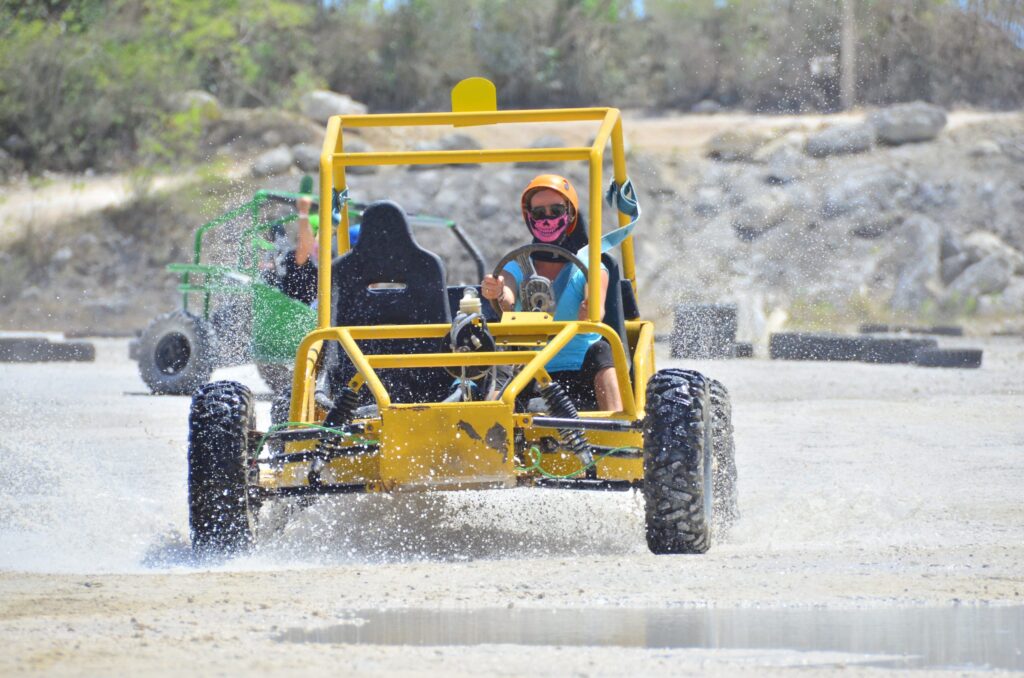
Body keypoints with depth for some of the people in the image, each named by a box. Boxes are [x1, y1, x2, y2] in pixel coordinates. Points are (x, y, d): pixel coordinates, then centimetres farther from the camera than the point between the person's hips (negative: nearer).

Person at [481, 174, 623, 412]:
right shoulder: (517, 269, 13)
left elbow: (595, 312, -14)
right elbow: (507, 301, -10)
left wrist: (590, 313, -40)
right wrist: (497, 294, -36)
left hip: (581, 375, -2)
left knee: (600, 350, -32)